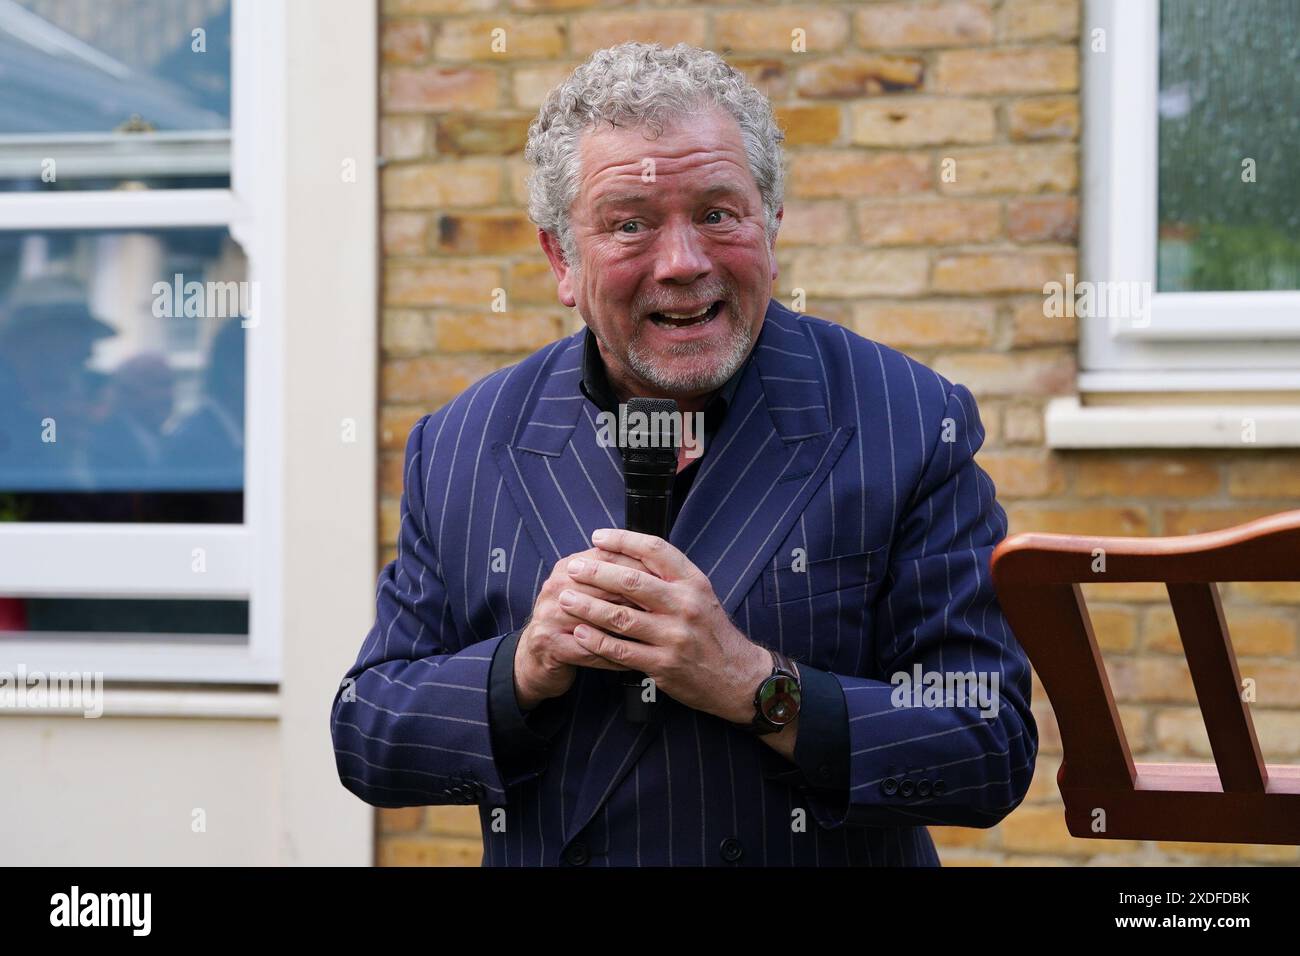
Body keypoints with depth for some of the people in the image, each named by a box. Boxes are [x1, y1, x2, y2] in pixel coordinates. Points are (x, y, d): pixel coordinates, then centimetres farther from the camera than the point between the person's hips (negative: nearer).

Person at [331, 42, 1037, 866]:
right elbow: (364, 742, 4)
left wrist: (754, 684, -20)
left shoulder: (917, 426, -6)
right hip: (541, 854, 2)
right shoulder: (459, 449, 2)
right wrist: (522, 672, -13)